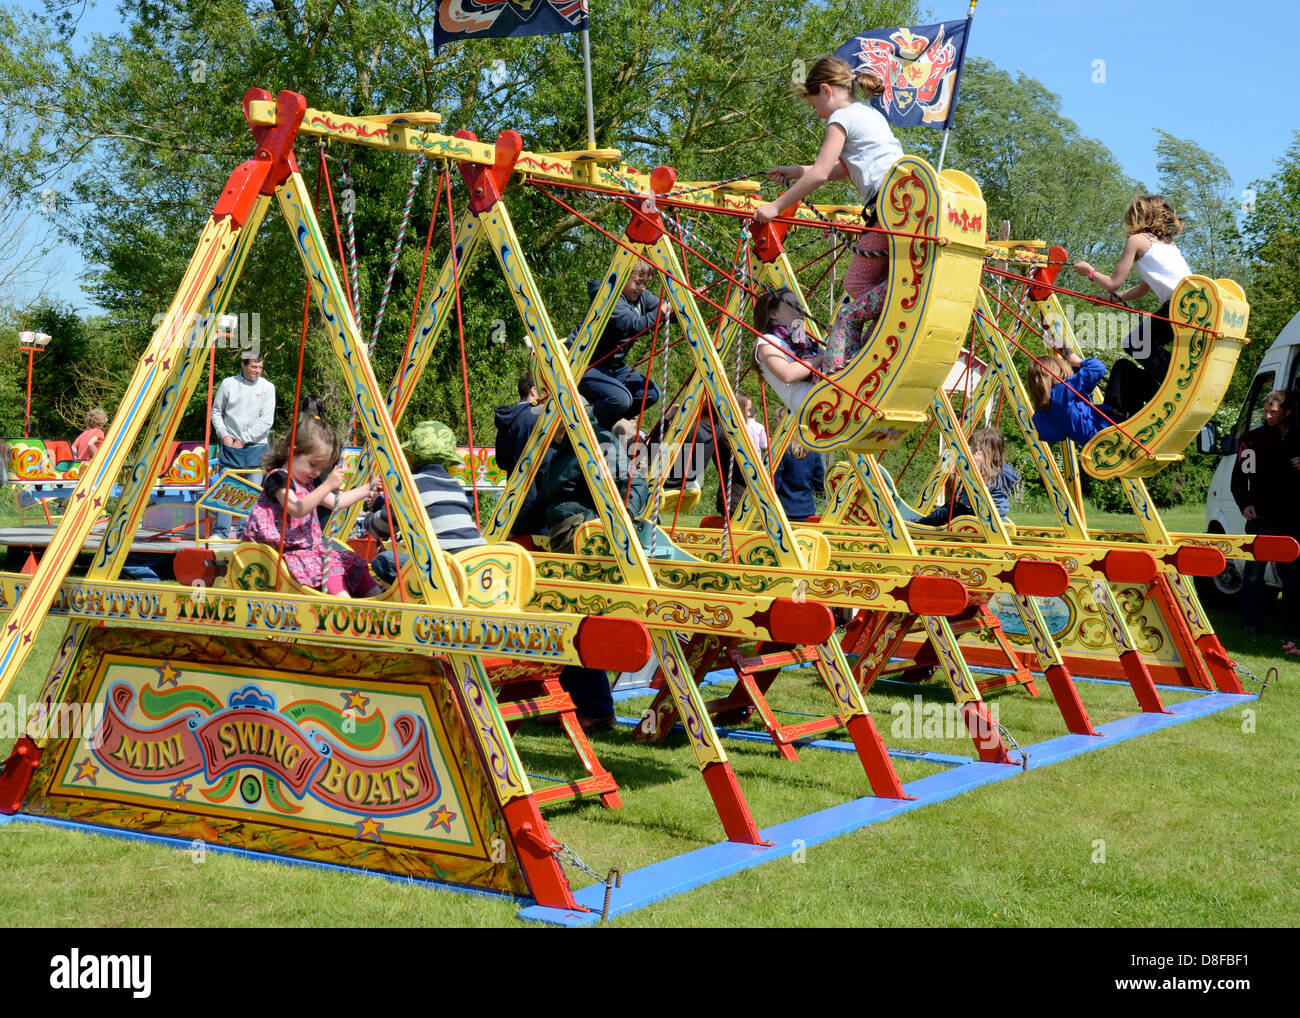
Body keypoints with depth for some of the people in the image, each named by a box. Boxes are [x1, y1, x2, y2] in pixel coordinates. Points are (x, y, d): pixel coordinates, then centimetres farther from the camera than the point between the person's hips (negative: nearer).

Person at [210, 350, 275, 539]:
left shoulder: (267, 387, 1)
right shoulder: (228, 384, 4)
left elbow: (267, 420, -5)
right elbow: (216, 412, 12)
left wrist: (243, 439, -8)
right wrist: (224, 435, -2)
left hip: (256, 446, -1)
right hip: (230, 444, 1)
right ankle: (221, 531, 1)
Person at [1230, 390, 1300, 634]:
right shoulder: (1252, 439, 4)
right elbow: (1239, 477, 4)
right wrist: (1244, 504, -9)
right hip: (1261, 516, -2)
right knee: (1254, 570, -4)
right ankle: (1251, 622, 2)